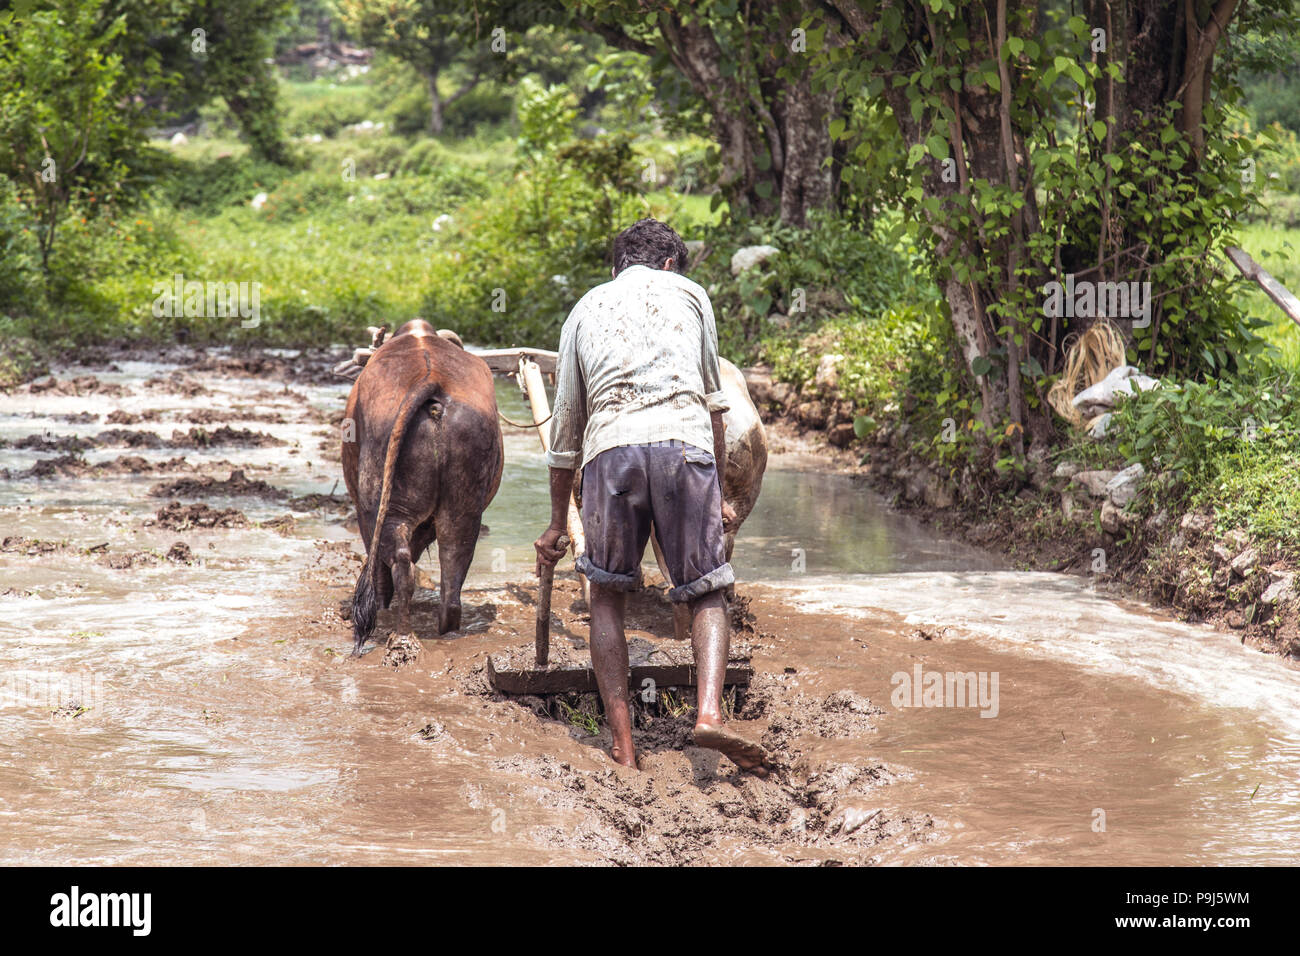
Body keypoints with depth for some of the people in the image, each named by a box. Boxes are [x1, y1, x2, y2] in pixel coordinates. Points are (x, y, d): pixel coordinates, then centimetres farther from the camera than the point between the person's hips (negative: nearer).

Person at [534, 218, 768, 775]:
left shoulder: (586, 309, 28)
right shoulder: (689, 293, 27)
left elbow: (565, 427, 29)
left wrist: (557, 522, 36)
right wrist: (719, 495, 34)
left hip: (611, 447, 1)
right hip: (685, 441, -1)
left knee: (607, 594, 14)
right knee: (706, 595, 7)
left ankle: (623, 743, 5)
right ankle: (709, 712, -18)